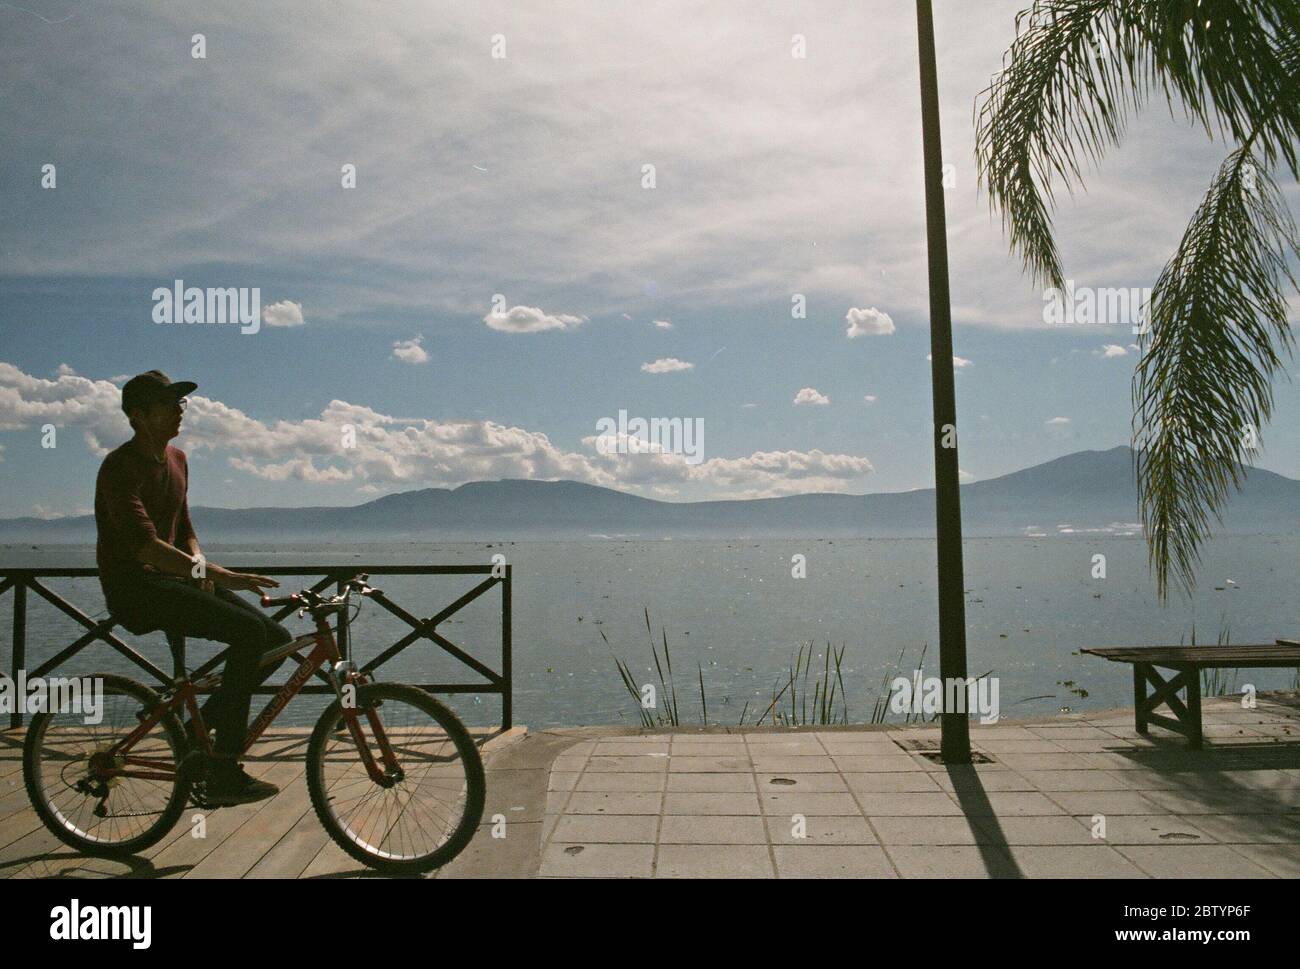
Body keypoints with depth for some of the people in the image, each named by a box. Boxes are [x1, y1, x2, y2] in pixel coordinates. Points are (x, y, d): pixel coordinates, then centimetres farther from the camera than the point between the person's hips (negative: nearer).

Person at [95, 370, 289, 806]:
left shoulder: (177, 460, 14)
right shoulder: (121, 468, -13)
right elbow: (145, 544, -27)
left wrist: (201, 569, 0)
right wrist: (217, 574, -34)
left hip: (171, 578, 8)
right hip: (133, 587, -8)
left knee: (277, 639, -6)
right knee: (249, 631, -27)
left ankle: (200, 726, 9)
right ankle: (224, 773, -21)